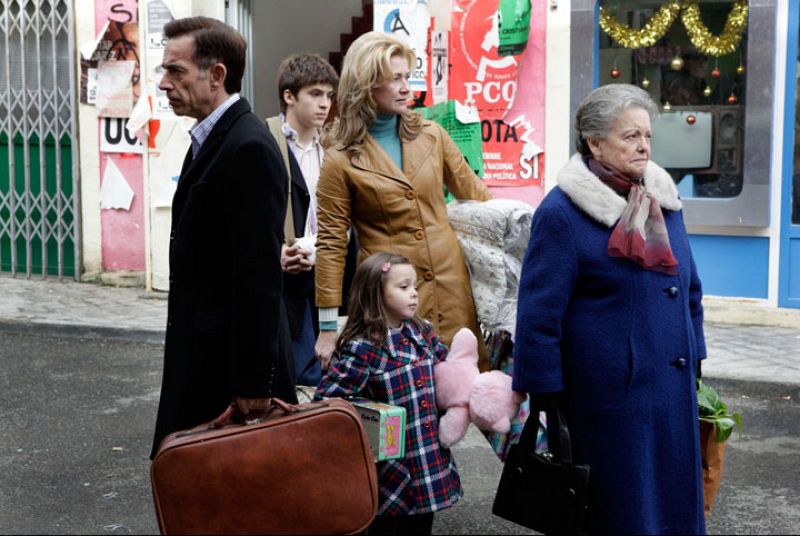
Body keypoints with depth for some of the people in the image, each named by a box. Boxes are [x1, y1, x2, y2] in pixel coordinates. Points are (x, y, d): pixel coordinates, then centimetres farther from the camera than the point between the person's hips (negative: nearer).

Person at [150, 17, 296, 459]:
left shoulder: (249, 148, -19)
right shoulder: (211, 140, 13)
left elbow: (260, 274, -22)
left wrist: (252, 379, -21)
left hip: (232, 357, -10)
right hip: (205, 354, 10)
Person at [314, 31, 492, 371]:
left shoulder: (430, 135, 5)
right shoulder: (341, 159, -5)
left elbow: (474, 194, 16)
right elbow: (331, 244, -4)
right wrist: (328, 326, -6)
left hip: (451, 285, 4)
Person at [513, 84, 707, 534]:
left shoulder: (663, 201, 10)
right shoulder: (562, 213, -11)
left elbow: (689, 288, 20)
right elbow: (540, 311, -11)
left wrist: (694, 355, 17)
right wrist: (545, 391, -11)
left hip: (672, 384, 7)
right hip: (609, 390, -6)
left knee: (675, 495, 14)